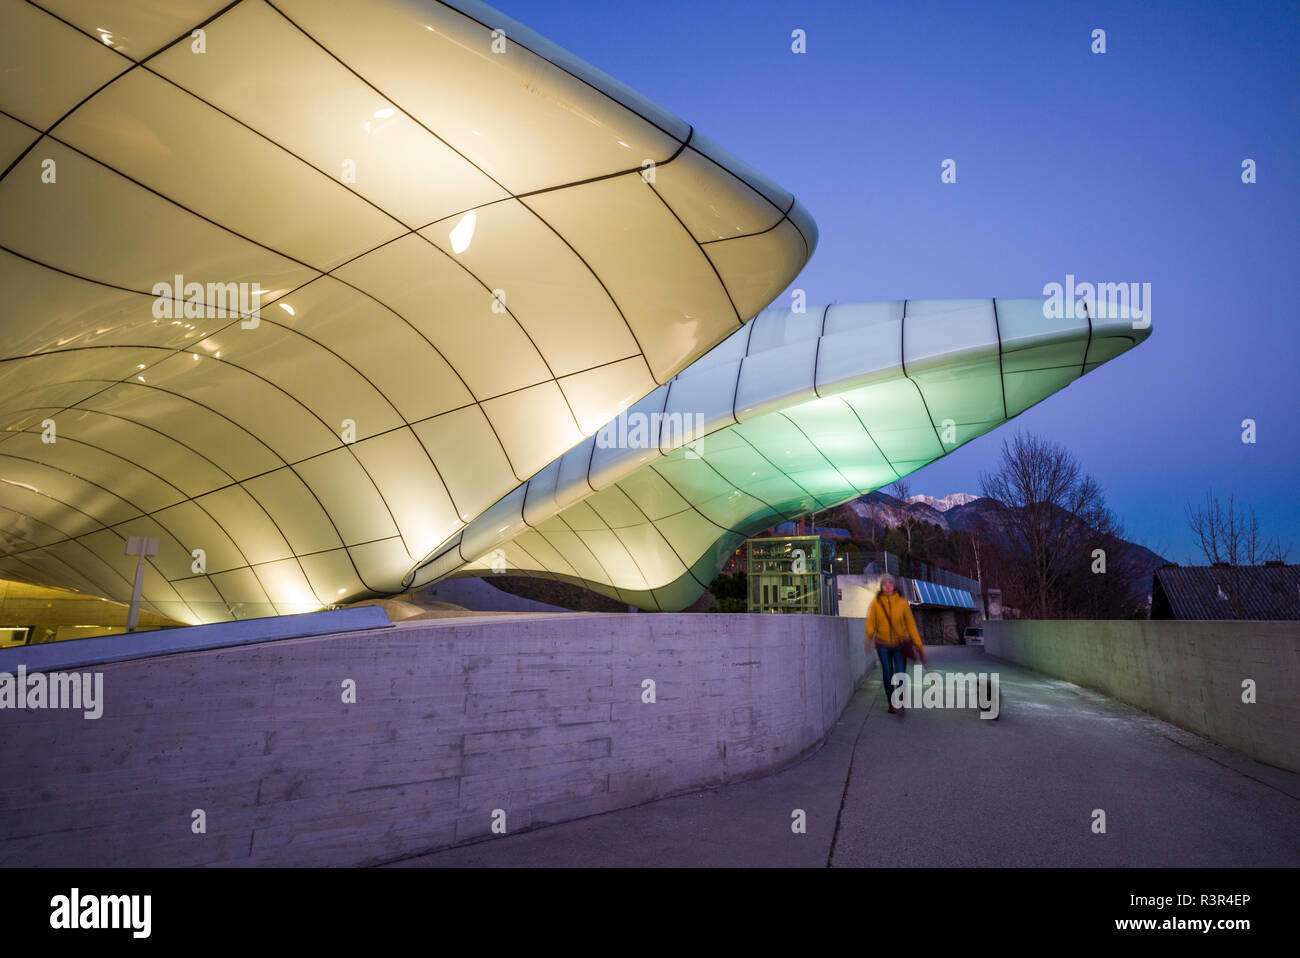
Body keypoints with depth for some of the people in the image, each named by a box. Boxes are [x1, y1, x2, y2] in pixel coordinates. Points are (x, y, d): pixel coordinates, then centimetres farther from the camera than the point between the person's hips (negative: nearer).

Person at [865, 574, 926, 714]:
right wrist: (870, 635, -29)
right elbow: (870, 622, -7)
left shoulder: (902, 602, -3)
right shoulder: (876, 603, -2)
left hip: (899, 644, 0)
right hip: (883, 644, 1)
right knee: (887, 675, 6)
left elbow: (911, 624, -1)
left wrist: (919, 646, -3)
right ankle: (891, 704, 24)